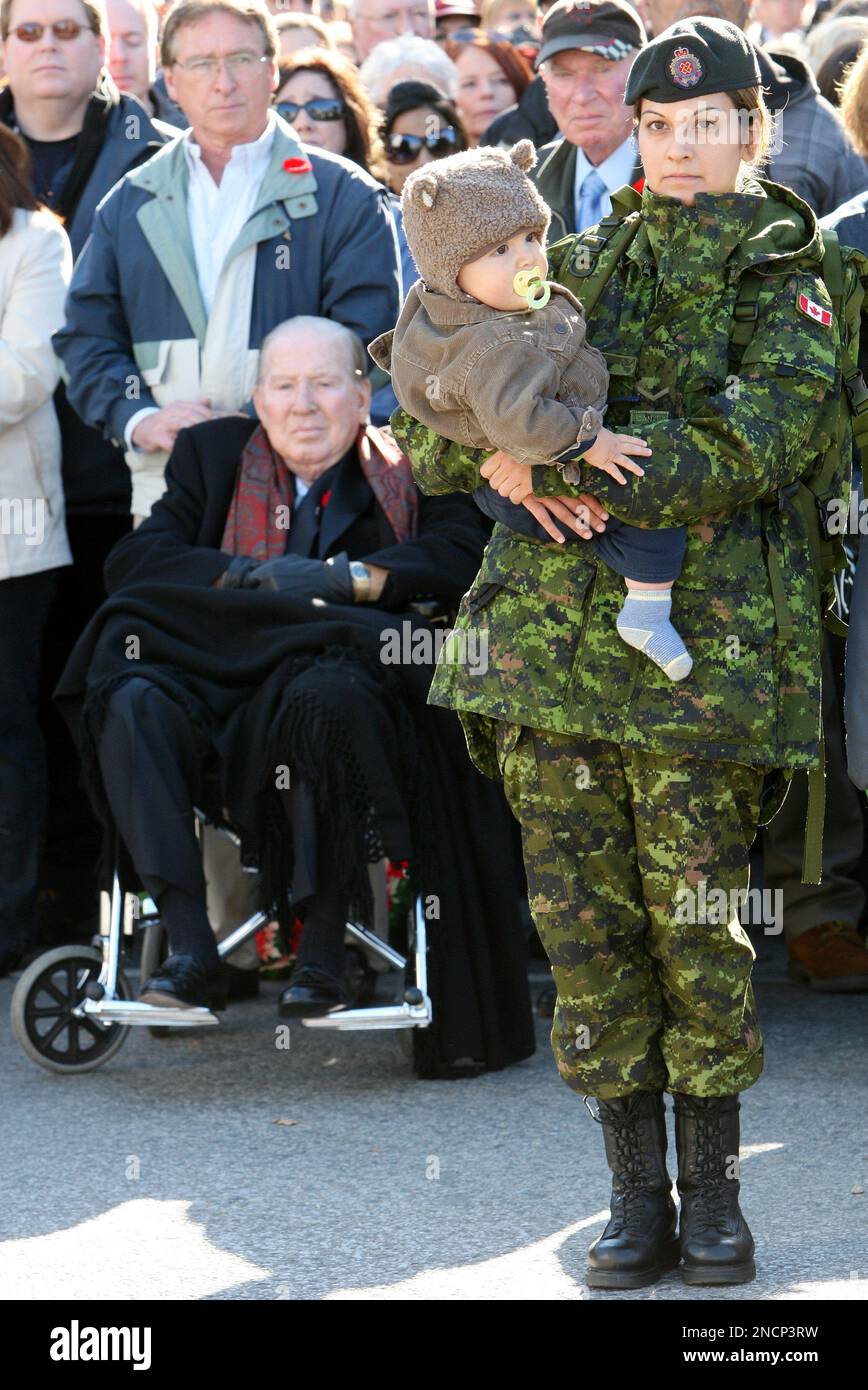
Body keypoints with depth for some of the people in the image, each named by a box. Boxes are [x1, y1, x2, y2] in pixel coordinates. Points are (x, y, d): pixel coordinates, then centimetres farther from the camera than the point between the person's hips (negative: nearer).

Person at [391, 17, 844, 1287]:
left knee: (698, 924, -3)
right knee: (584, 920, 2)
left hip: (707, 640, -3)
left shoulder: (789, 272, 5)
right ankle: (637, 1200, 12)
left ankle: (713, 1194, 12)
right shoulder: (576, 268, 16)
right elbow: (425, 439, 13)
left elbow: (766, 433, -14)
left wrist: (570, 467, -16)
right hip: (552, 628, 4)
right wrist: (495, 457, -10)